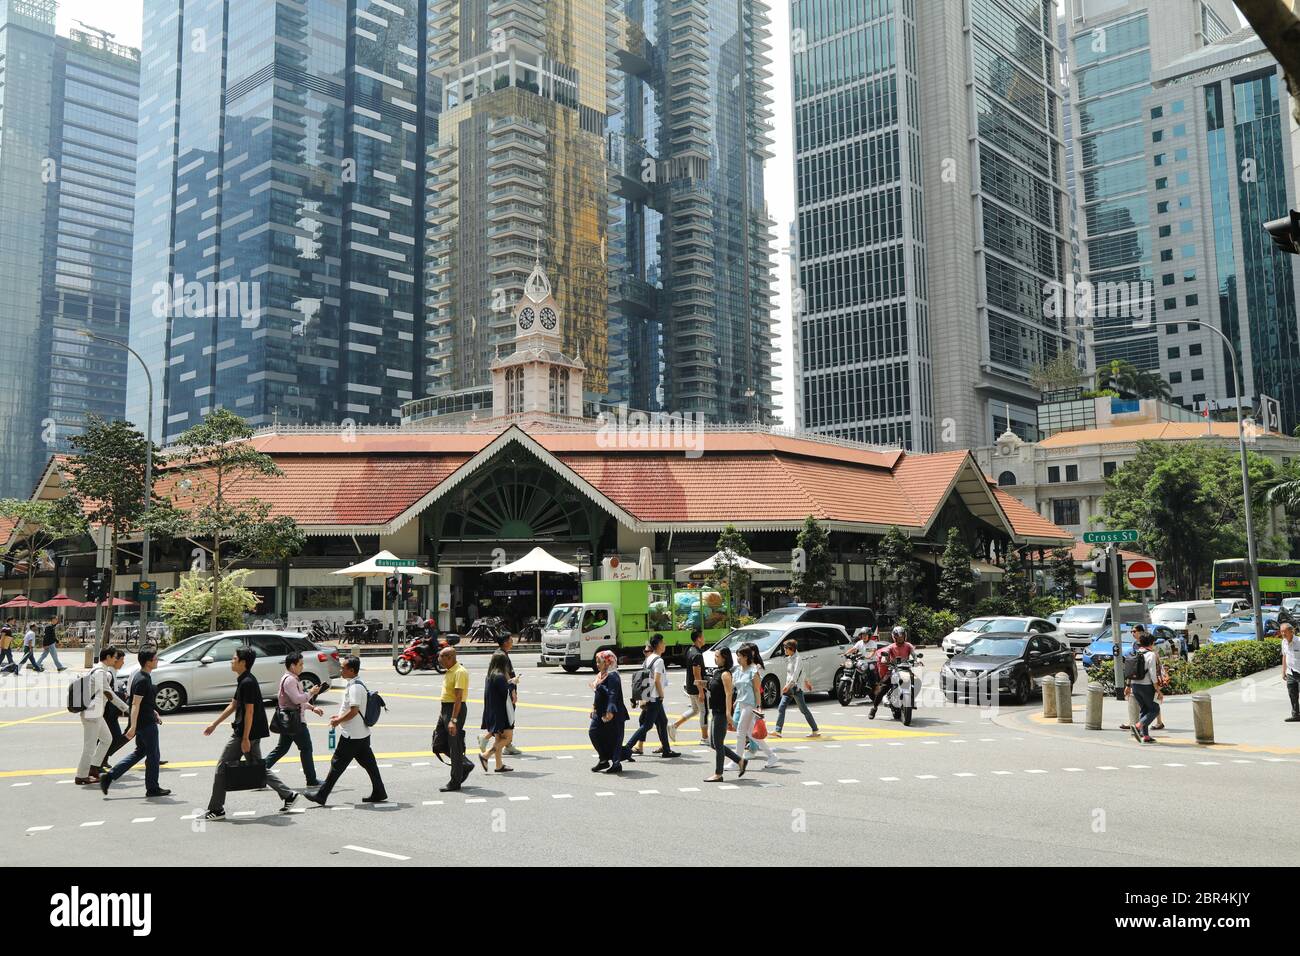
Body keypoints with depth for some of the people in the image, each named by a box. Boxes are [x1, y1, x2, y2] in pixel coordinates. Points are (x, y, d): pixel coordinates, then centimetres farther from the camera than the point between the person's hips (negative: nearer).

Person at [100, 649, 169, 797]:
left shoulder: (144, 677, 11)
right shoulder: (142, 680, -20)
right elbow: (135, 704, -25)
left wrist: (155, 714, 25)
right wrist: (133, 727, -27)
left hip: (144, 723, 10)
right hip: (146, 724, -10)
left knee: (140, 752, 18)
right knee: (153, 756, 3)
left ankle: (109, 776, 13)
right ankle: (152, 788, 13)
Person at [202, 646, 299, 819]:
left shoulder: (247, 683, -18)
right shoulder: (243, 681, 13)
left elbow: (249, 711, -20)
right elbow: (233, 705, 21)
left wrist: (245, 738, -20)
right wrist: (214, 724, 23)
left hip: (246, 733, -10)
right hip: (252, 733, 10)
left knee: (223, 766, 0)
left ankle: (216, 810, 7)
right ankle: (288, 795, 12)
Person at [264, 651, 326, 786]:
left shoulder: (292, 679, 17)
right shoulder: (289, 680, -16)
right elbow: (297, 699, -24)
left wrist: (312, 708, 16)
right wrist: (311, 693, -12)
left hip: (288, 719, 10)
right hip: (295, 719, -10)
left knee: (282, 748, 13)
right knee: (306, 748, -1)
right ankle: (311, 780, 5)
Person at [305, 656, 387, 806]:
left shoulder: (354, 687, -19)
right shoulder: (357, 685, 13)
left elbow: (354, 711, -25)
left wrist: (338, 721, -13)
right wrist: (340, 716, 18)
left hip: (352, 735, -10)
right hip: (362, 733, 10)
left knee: (337, 764, -1)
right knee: (368, 762, 11)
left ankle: (321, 795, 6)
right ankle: (379, 792, 14)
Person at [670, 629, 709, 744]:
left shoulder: (690, 651, 9)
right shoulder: (697, 655, -21)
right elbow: (697, 675, -23)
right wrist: (701, 692, -22)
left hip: (690, 687, 9)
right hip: (697, 688, -9)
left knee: (694, 709, 20)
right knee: (704, 712, 2)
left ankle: (674, 725, 14)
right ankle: (704, 738, 10)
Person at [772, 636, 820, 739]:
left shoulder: (798, 659, -13)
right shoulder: (789, 659, 13)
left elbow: (796, 673, -25)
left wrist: (788, 685, -35)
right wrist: (806, 680, 33)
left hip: (796, 687, -9)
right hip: (789, 687, 9)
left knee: (804, 710, -1)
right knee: (781, 708, -3)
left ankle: (815, 731, 10)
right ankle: (778, 731, -7)